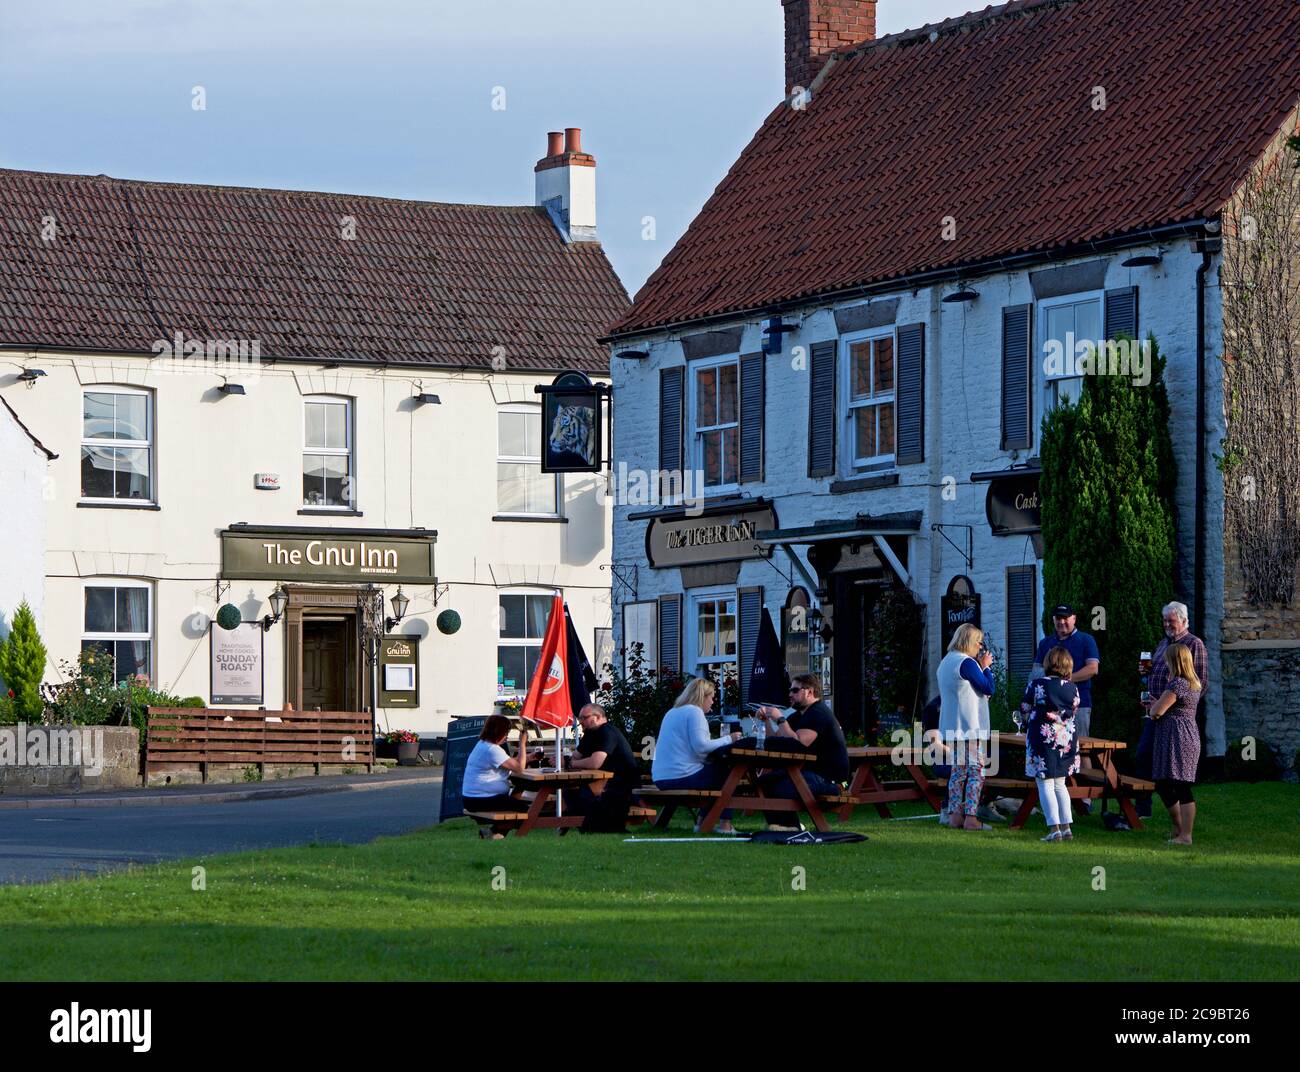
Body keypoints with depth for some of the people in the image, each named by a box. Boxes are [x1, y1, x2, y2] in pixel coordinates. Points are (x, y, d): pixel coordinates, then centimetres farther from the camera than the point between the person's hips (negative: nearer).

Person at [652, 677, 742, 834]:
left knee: (713, 770, 28)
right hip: (682, 778, -9)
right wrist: (728, 740, -10)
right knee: (725, 771, 7)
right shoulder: (694, 712, -9)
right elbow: (701, 746, -21)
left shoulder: (672, 713, 19)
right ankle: (725, 824, 3)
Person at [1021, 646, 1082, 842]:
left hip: (1044, 738, -5)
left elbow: (1025, 708, 0)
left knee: (1045, 784, 0)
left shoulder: (1036, 685, -10)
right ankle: (1066, 827, 12)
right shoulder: (1072, 688, 1)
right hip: (1068, 738, 5)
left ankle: (1054, 828, -8)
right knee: (1060, 784, 16)